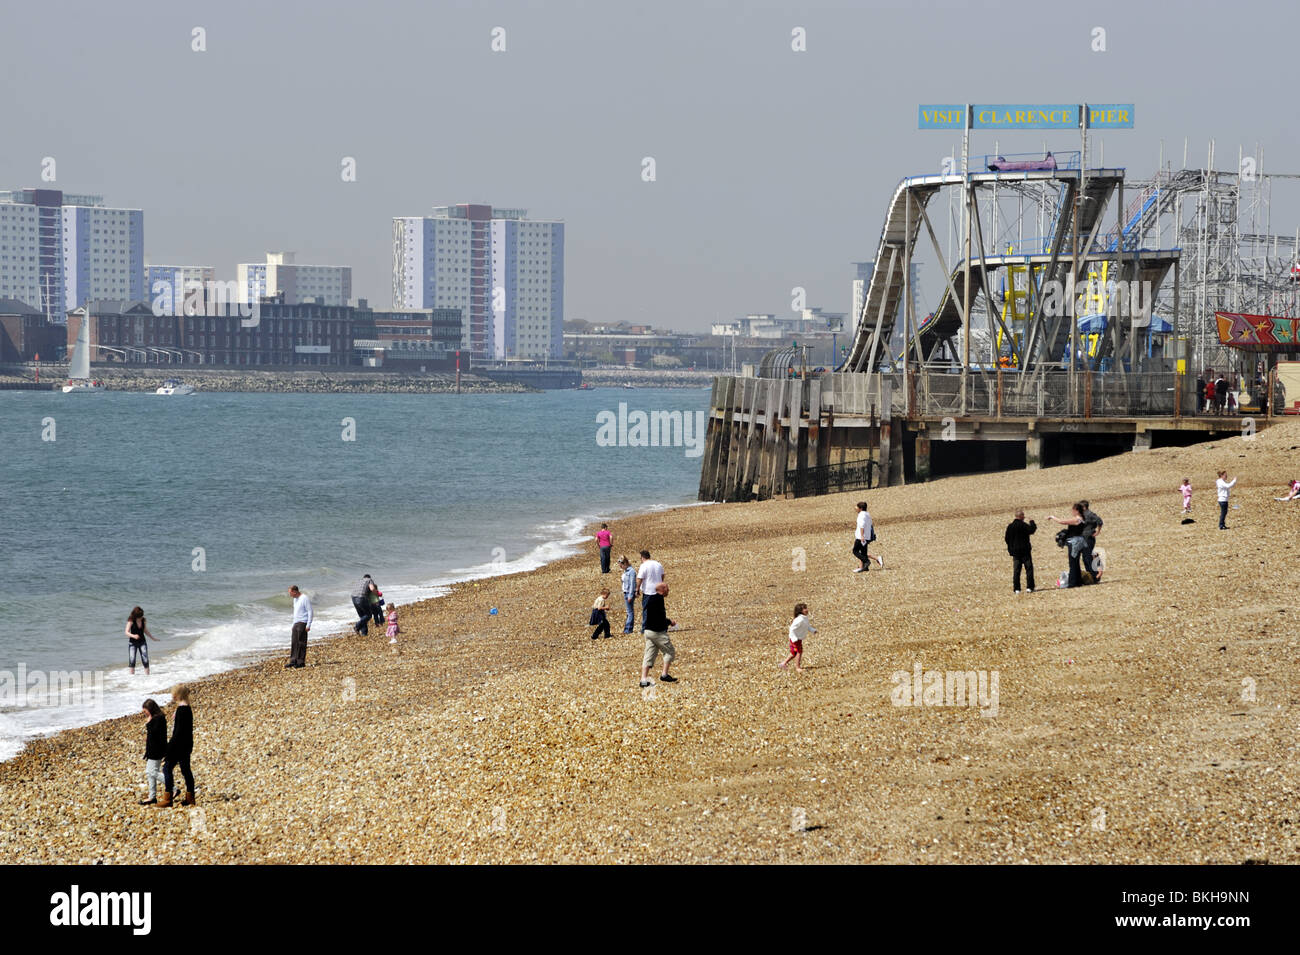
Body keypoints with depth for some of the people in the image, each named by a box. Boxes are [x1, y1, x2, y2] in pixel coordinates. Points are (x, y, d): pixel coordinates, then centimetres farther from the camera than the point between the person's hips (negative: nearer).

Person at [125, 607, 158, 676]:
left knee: (145, 659, -6)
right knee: (132, 660, -9)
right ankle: (132, 675, -5)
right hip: (133, 643, -3)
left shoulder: (143, 621, 2)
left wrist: (152, 638, 23)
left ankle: (147, 675, -3)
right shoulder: (131, 621, -11)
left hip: (142, 642, 3)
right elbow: (127, 632, -17)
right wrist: (133, 636, -35)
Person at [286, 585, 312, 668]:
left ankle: (301, 662, -4)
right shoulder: (295, 599, 16)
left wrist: (308, 625, -18)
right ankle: (293, 661, 7)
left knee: (301, 643, -7)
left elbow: (310, 612, -14)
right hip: (296, 623, 9)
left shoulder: (304, 599, -12)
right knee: (294, 643, 5)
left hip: (302, 623, -9)